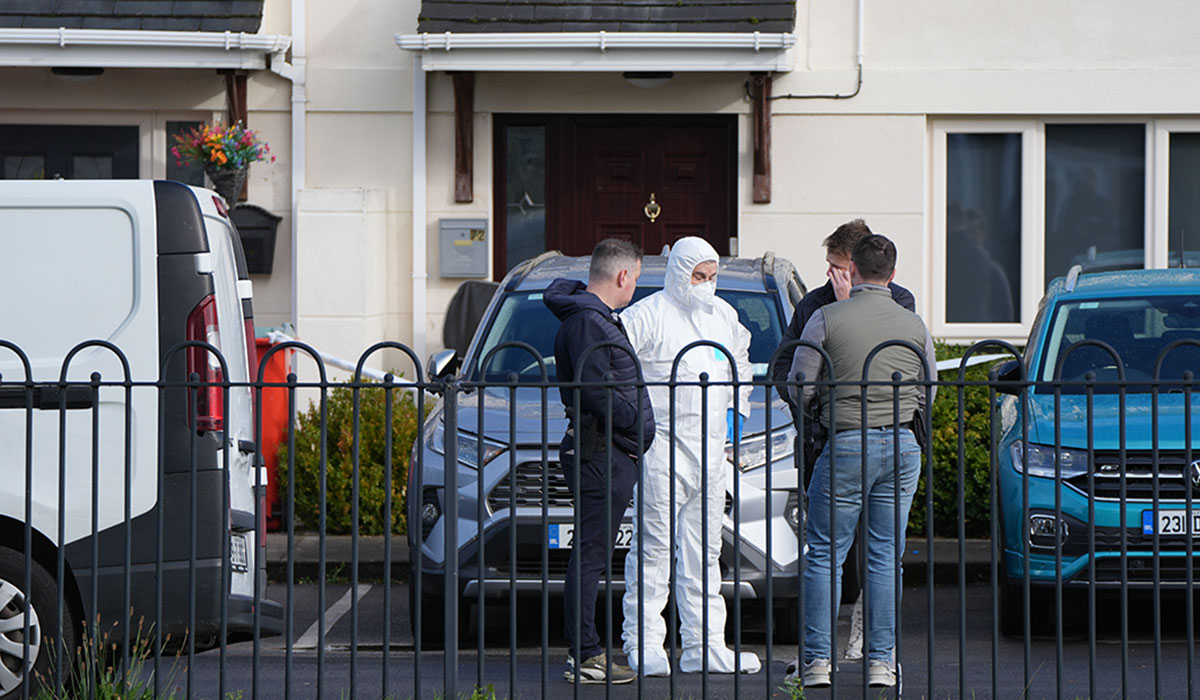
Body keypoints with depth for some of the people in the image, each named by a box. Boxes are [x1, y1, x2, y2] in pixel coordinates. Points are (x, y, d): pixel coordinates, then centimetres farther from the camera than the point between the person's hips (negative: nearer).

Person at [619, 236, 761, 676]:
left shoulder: (723, 316, 17)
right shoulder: (647, 315, -6)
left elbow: (741, 363, 33)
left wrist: (738, 409, 20)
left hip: (712, 452, 7)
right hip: (662, 447, -7)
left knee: (704, 552, 8)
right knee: (653, 546, -7)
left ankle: (704, 646, 12)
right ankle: (643, 644, -4)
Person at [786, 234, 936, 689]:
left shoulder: (827, 318, -6)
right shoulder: (914, 325, 5)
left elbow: (798, 390, -5)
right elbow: (926, 394, 12)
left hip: (846, 445, -3)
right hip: (902, 446, 3)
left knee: (825, 555, 4)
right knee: (885, 556, 8)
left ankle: (818, 660, 2)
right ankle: (881, 660, 6)